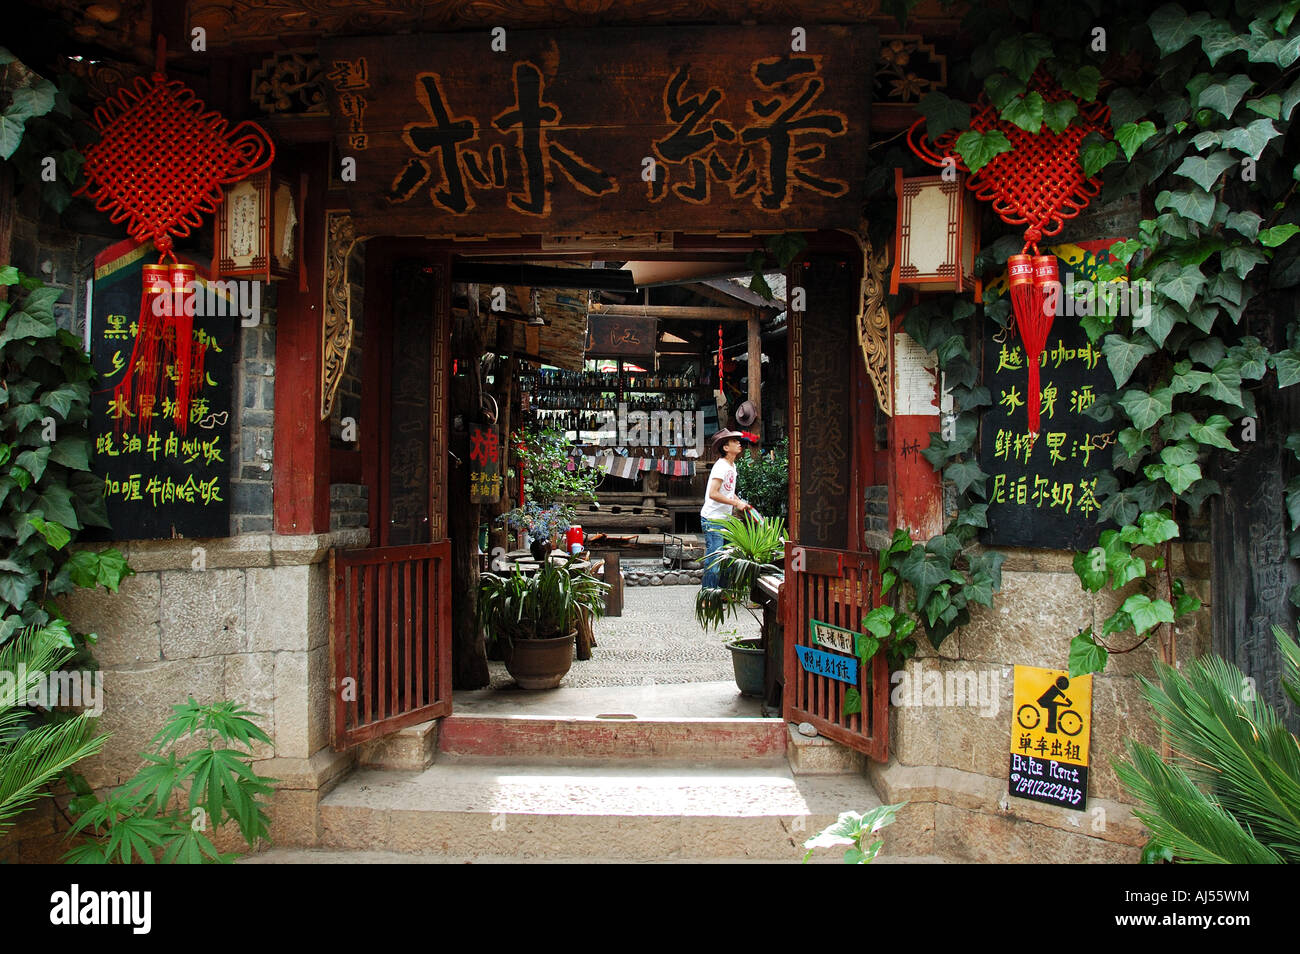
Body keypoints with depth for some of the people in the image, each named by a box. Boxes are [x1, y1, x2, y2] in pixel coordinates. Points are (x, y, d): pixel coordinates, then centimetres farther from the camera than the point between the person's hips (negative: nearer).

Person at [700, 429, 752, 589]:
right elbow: (713, 494, -25)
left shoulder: (732, 466, 13)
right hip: (712, 520, -10)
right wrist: (736, 503, -19)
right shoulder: (721, 466, -16)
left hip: (725, 519, 10)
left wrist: (741, 503, 10)